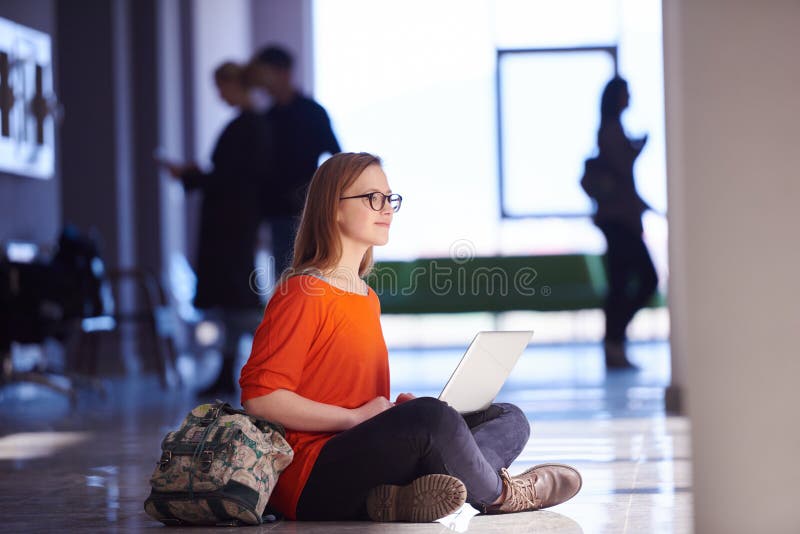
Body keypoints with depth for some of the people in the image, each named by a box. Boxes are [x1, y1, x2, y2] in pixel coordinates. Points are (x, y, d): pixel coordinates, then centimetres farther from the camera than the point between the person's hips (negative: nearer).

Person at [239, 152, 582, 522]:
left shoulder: (367, 298, 20)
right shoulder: (303, 294, -8)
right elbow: (259, 398, -16)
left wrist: (398, 408, 5)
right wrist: (356, 417, -15)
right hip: (309, 480, -10)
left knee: (510, 420, 1)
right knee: (433, 418, -34)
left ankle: (406, 497, -26)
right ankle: (499, 493, -4)